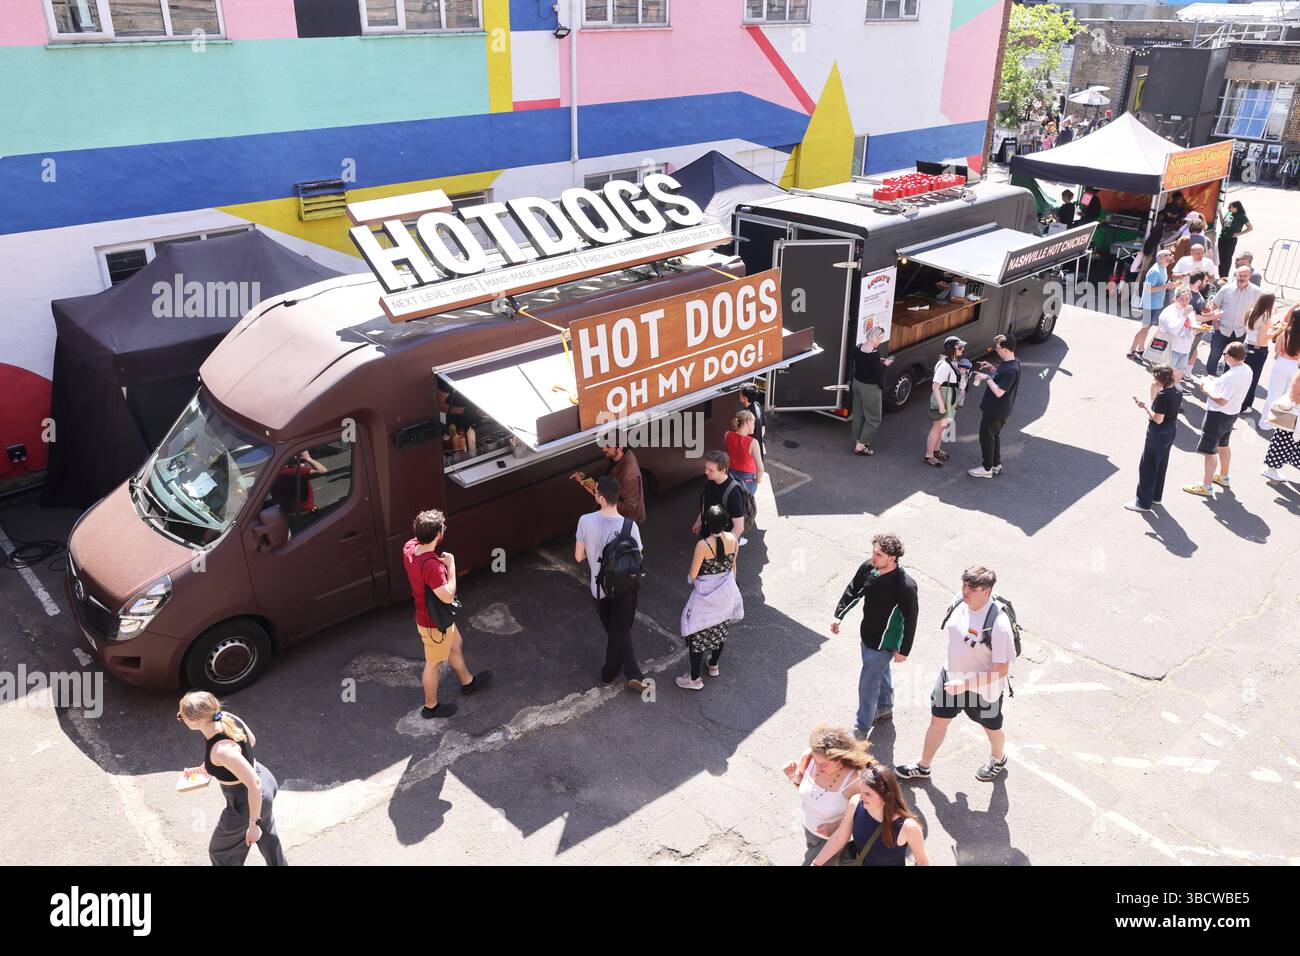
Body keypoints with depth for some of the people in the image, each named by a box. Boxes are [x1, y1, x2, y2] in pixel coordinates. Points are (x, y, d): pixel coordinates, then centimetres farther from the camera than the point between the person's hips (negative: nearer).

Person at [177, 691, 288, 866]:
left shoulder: (221, 750, -38)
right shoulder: (227, 716, -14)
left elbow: (254, 785, -34)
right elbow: (251, 741, 6)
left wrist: (253, 824, -23)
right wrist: (209, 766, 10)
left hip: (247, 804, -7)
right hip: (264, 779, 7)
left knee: (220, 852, 23)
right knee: (267, 837, 34)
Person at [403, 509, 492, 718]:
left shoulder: (409, 548, -13)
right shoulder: (432, 566, -40)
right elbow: (448, 596, -32)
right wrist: (451, 565, -25)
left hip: (426, 614, 8)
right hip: (435, 624, -8)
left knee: (456, 646, 30)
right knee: (434, 664, 15)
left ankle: (468, 682, 53)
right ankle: (431, 707, 38)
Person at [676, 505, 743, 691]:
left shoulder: (703, 545, -28)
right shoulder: (732, 539, -11)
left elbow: (692, 574, -21)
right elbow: (733, 565, 5)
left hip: (706, 595, -6)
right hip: (726, 592, 6)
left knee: (698, 634, 10)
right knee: (721, 629, 26)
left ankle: (695, 679, 20)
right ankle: (713, 666, 46)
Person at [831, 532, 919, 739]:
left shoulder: (905, 586, -31)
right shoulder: (868, 567, -14)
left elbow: (910, 620, -20)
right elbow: (852, 591, 4)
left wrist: (904, 650, -14)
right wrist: (839, 615, 7)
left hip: (884, 643, -6)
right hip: (867, 635, 7)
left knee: (867, 684, 3)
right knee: (880, 672, 28)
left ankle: (861, 728, 22)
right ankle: (885, 708, 52)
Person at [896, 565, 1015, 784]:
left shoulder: (998, 623, -33)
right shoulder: (961, 604, -13)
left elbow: (1001, 670, -28)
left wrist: (965, 683, -30)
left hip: (983, 688, -5)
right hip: (951, 677, 5)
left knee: (991, 728, 23)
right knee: (938, 720, 18)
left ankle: (998, 759, 55)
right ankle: (922, 768, 38)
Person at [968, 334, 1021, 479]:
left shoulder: (1011, 370, -29)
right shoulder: (1007, 363, 2)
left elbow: (999, 392, -31)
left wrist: (987, 378, -23)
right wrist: (992, 369, 4)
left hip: (996, 411, -10)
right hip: (996, 409, 10)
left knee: (986, 436, 4)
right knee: (994, 435, 22)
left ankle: (987, 468, 17)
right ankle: (996, 465, 35)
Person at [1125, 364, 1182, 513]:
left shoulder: (1162, 395, -25)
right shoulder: (1178, 392, 1)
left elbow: (1158, 419, -24)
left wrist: (1146, 406, -13)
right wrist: (1147, 404, 1)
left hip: (1158, 434, -9)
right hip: (1171, 432, 9)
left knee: (1147, 468, 3)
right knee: (1161, 466, 22)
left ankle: (1143, 502, 11)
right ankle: (1156, 496, 35)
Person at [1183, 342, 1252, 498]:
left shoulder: (1231, 376, -29)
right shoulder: (1247, 370, -1)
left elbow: (1221, 400, -29)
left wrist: (1207, 387, -17)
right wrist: (1215, 382, 3)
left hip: (1218, 415, -10)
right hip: (1233, 413, 10)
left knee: (1210, 450, 0)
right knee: (1223, 445, 27)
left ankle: (1207, 486, 7)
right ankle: (1223, 477, 45)